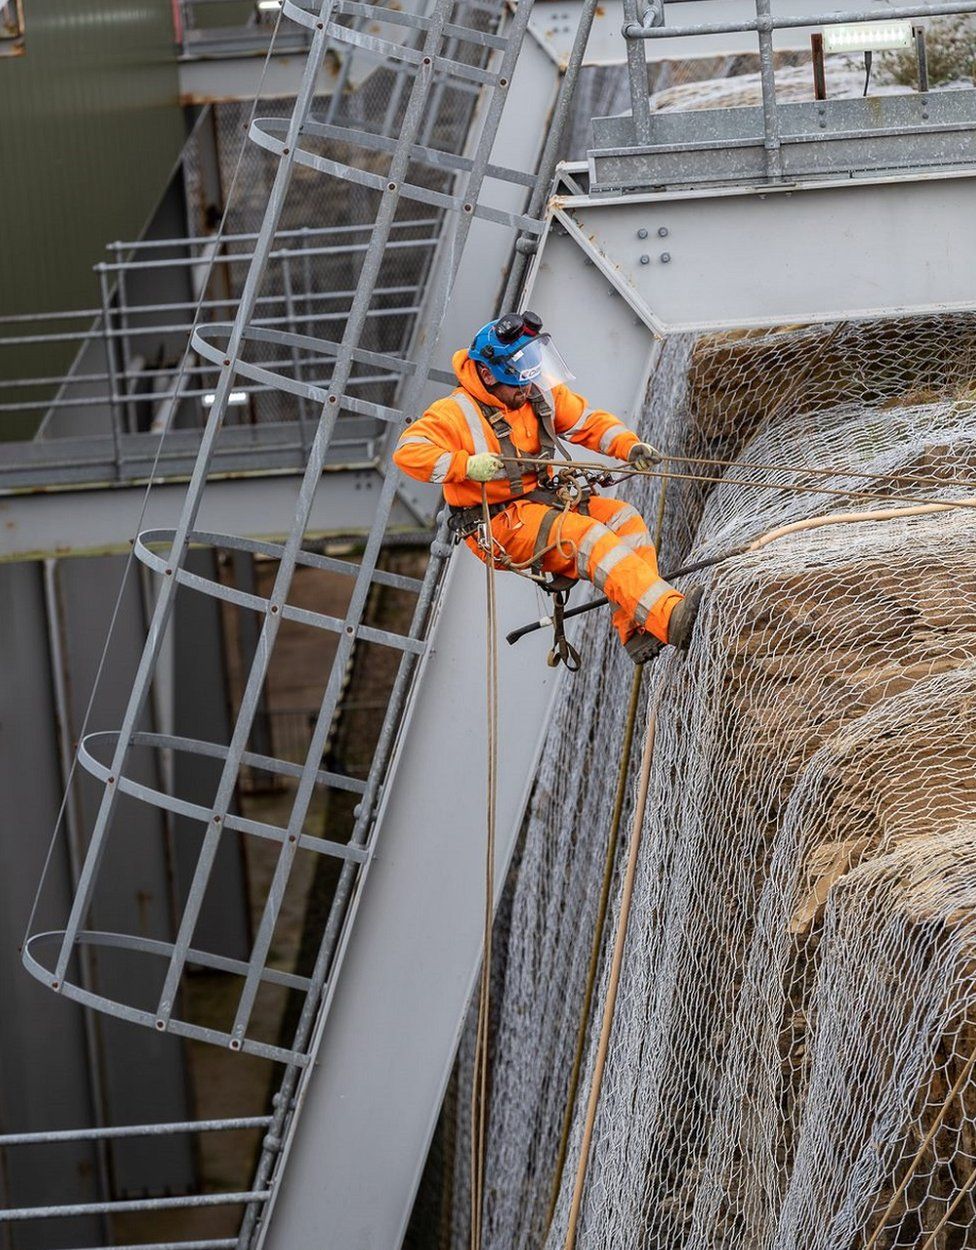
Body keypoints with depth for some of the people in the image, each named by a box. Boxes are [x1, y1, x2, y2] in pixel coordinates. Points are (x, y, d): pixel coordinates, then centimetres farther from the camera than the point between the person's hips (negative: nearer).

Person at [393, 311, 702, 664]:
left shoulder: (540, 394, 9)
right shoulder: (457, 413, -10)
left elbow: (588, 422, 14)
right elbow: (408, 452, -19)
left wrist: (629, 446, -5)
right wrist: (465, 465, -31)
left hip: (544, 501, 8)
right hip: (500, 524, -8)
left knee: (624, 518, -13)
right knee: (590, 536, -28)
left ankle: (638, 630, -20)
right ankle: (672, 618, -43)